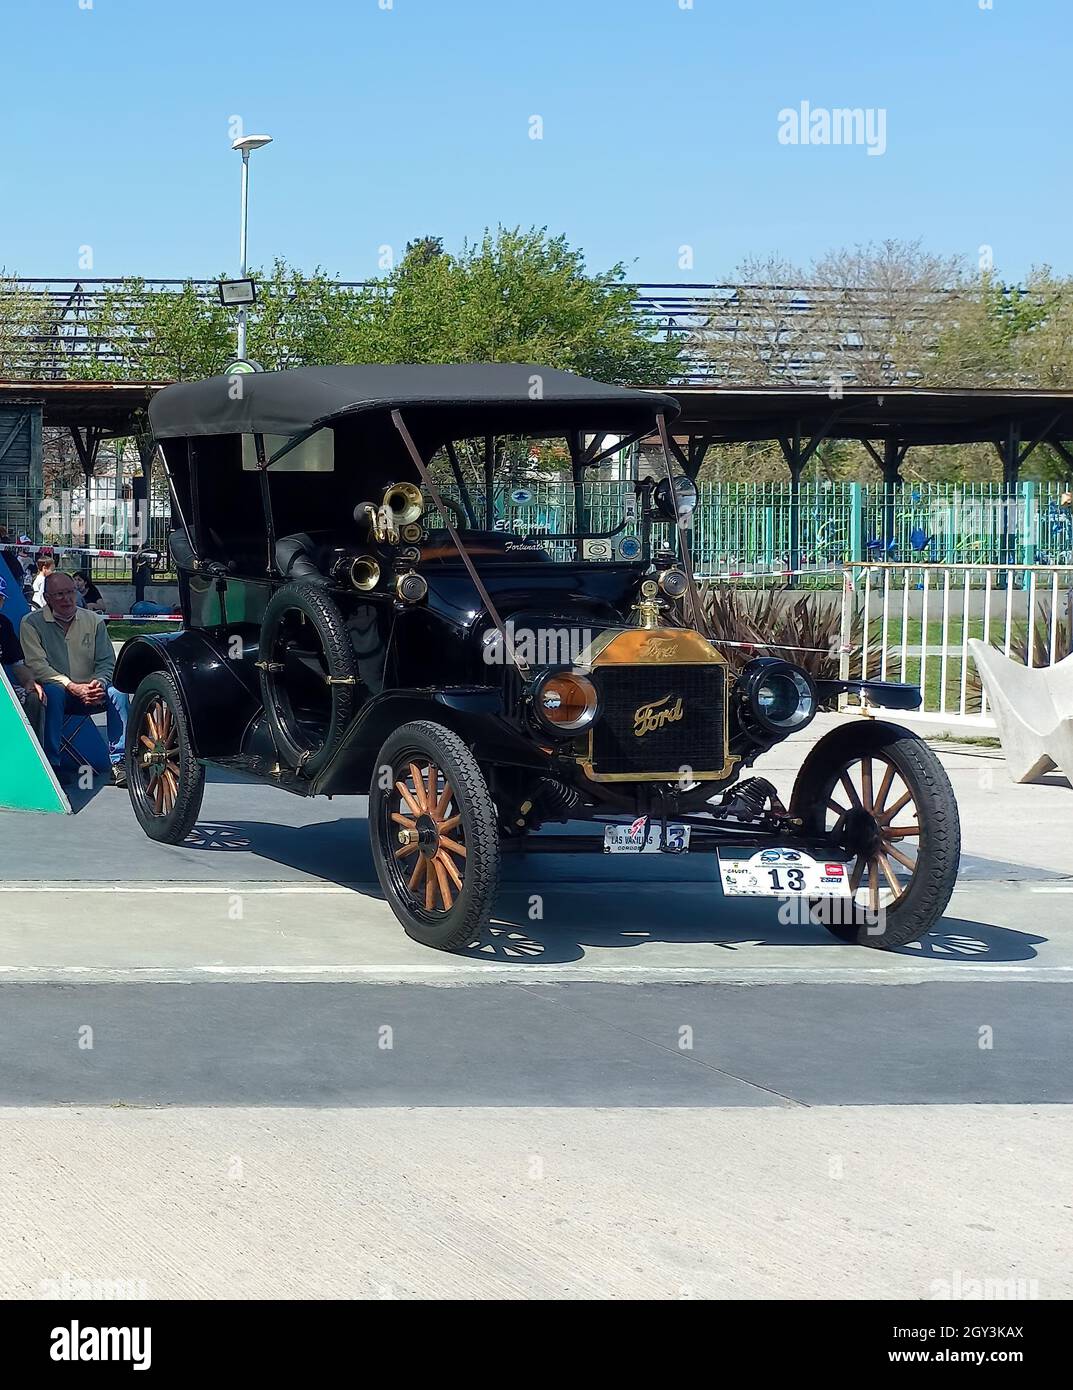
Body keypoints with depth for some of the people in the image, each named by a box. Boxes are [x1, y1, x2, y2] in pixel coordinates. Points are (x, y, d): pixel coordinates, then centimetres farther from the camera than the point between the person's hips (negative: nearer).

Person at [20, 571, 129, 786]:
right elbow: (37, 666, -14)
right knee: (53, 692, -36)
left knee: (117, 693, -25)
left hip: (89, 692, 3)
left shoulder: (94, 621, 6)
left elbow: (107, 662, 4)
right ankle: (52, 764, -30)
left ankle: (119, 762, -22)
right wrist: (73, 687, -24)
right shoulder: (32, 623, -4)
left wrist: (98, 683, -20)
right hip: (57, 690, -3)